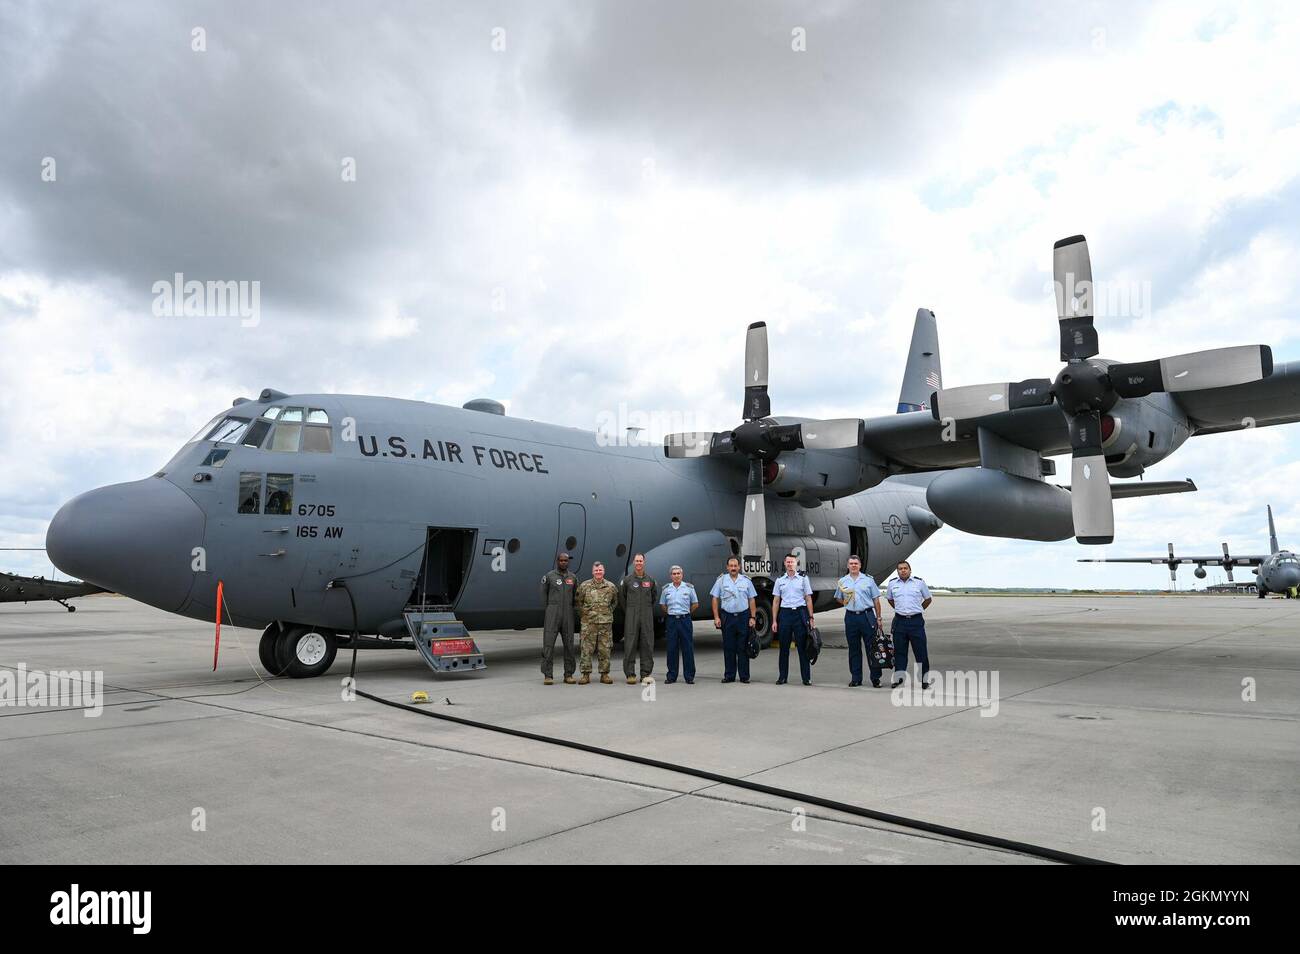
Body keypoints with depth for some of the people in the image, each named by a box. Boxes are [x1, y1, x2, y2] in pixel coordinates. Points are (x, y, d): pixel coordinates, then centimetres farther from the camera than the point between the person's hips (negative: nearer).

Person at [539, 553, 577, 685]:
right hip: (552, 613, -3)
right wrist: (547, 610, 6)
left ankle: (569, 674, 12)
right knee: (548, 643, -6)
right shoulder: (549, 576, 1)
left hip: (568, 614, 3)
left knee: (569, 644, 4)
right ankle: (547, 675, -4)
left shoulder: (573, 577, 10)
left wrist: (570, 609, 10)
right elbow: (544, 594, 8)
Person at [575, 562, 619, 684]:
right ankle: (586, 674, 6)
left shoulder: (611, 587, 6)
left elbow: (615, 602, 20)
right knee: (586, 649, -1)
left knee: (605, 649, 4)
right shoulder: (584, 586, 2)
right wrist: (583, 612, 5)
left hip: (605, 622, 1)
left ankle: (604, 674, 12)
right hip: (588, 622, -1)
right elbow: (579, 602, 10)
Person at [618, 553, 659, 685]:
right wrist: (628, 612, 7)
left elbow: (655, 598, 19)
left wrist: (650, 611, 11)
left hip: (647, 618, 2)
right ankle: (630, 674, 3)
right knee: (630, 645, -3)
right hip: (631, 618, -2)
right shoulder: (627, 580, 2)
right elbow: (621, 598, 10)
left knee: (647, 645, 2)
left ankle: (646, 674, 9)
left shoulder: (650, 580, 8)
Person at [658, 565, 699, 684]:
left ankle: (689, 676, 6)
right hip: (671, 621, 1)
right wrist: (671, 613, 11)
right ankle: (671, 676, 11)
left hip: (685, 620, -1)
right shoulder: (666, 589, 6)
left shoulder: (689, 587, 2)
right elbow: (662, 604, 17)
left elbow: (695, 604, 9)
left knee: (688, 648, 0)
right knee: (672, 649, 3)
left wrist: (686, 613, 9)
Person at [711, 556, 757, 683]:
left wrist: (752, 617, 0)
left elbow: (751, 600, 8)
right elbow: (715, 599, 4)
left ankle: (744, 676, 8)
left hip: (743, 616, 0)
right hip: (727, 617, 0)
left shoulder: (746, 581, 8)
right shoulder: (721, 580, 5)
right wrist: (716, 617, -3)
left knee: (743, 648, 2)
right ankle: (729, 675, 10)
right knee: (728, 648, 3)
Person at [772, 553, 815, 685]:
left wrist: (811, 618, -3)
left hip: (800, 612, -2)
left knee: (803, 646, 0)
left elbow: (808, 599, 4)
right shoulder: (780, 580, 9)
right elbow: (776, 601, 9)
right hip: (785, 613, 2)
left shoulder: (803, 578, 5)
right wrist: (774, 621, 5)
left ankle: (806, 678, 6)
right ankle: (782, 677, 13)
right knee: (784, 647, 5)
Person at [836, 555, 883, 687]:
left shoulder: (868, 579, 4)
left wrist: (878, 618, 1)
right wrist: (846, 603, -1)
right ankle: (856, 678, 14)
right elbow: (838, 599, 20)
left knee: (872, 648, -1)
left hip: (867, 615, -2)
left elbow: (876, 600, 5)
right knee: (854, 649, 7)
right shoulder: (842, 581, 9)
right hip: (851, 616, 2)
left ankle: (875, 678, 5)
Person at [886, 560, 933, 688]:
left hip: (916, 621, -2)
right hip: (899, 621, 2)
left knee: (921, 650, 1)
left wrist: (917, 610, 9)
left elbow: (928, 599, 12)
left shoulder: (919, 582, 1)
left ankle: (924, 678, 9)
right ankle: (898, 677, 13)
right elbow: (889, 599, 22)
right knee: (899, 651, 6)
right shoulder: (892, 584, 6)